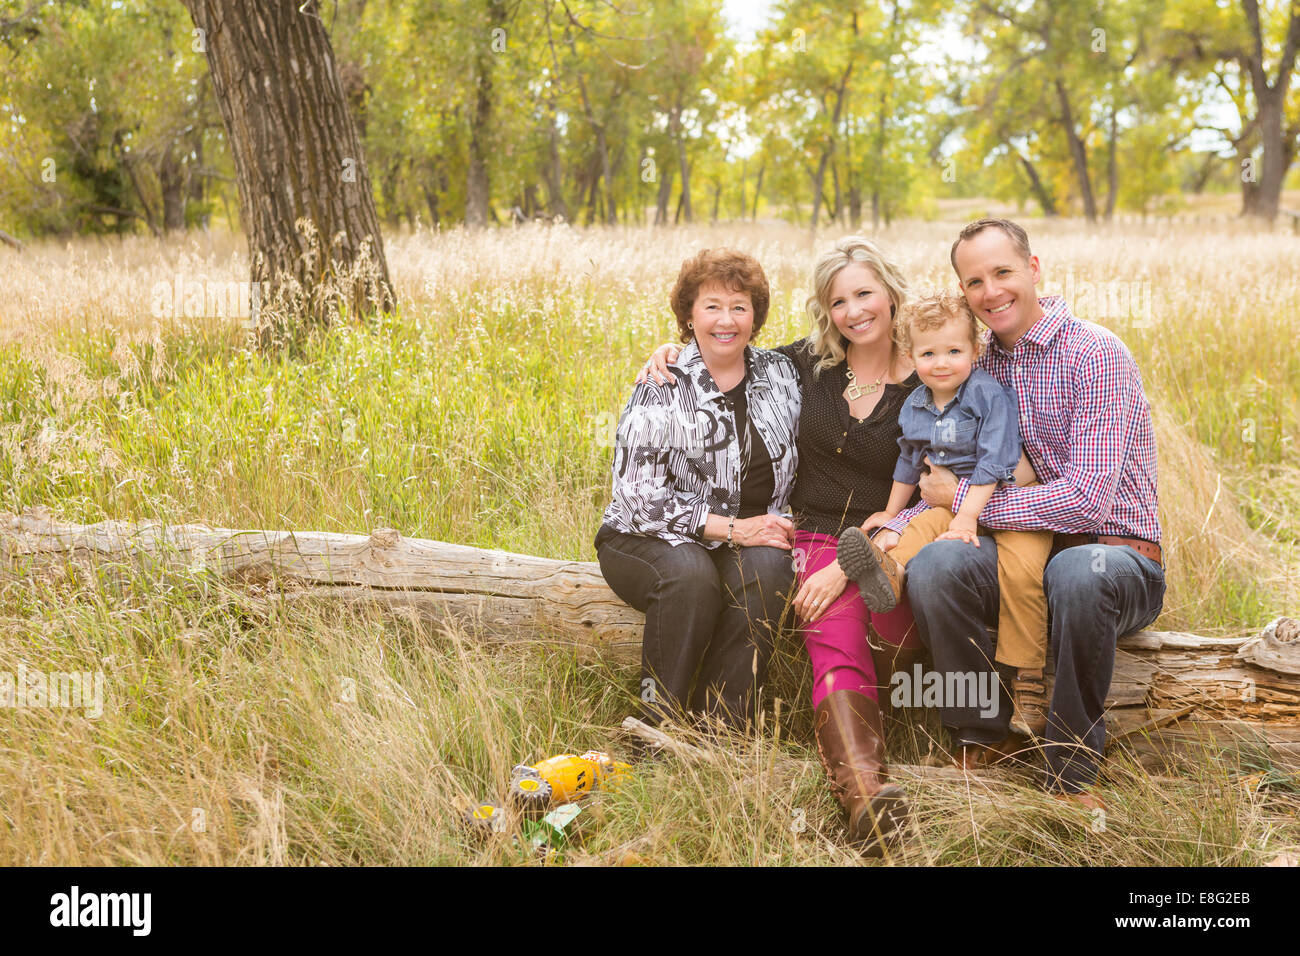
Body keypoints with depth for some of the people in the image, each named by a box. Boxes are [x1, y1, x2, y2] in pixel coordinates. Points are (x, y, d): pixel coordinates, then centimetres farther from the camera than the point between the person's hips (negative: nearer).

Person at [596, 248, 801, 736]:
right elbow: (640, 497, -14)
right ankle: (659, 721, -22)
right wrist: (732, 528, -18)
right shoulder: (662, 388, -8)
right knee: (691, 574, -36)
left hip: (752, 536, 3)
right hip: (649, 539, -3)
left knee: (768, 568, -31)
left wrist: (777, 529, -1)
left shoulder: (781, 374, 6)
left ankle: (722, 728, -25)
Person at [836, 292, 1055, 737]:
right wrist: (891, 512, 30)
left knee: (1019, 566, -25)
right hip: (955, 499, 7)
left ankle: (1027, 677, -23)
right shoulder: (915, 407, 7)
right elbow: (910, 462, 23)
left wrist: (968, 515, -25)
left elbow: (992, 460, -20)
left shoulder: (990, 395, -14)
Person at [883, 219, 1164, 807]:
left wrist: (963, 498, -14)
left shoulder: (1096, 355, -13)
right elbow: (949, 482, 11)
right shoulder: (979, 366, 9)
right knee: (932, 563, -25)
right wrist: (898, 525, -11)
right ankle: (982, 738, -5)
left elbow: (1088, 499, -22)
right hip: (1022, 556, 5)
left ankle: (1071, 769, -19)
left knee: (1077, 571, -40)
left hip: (1117, 554, -5)